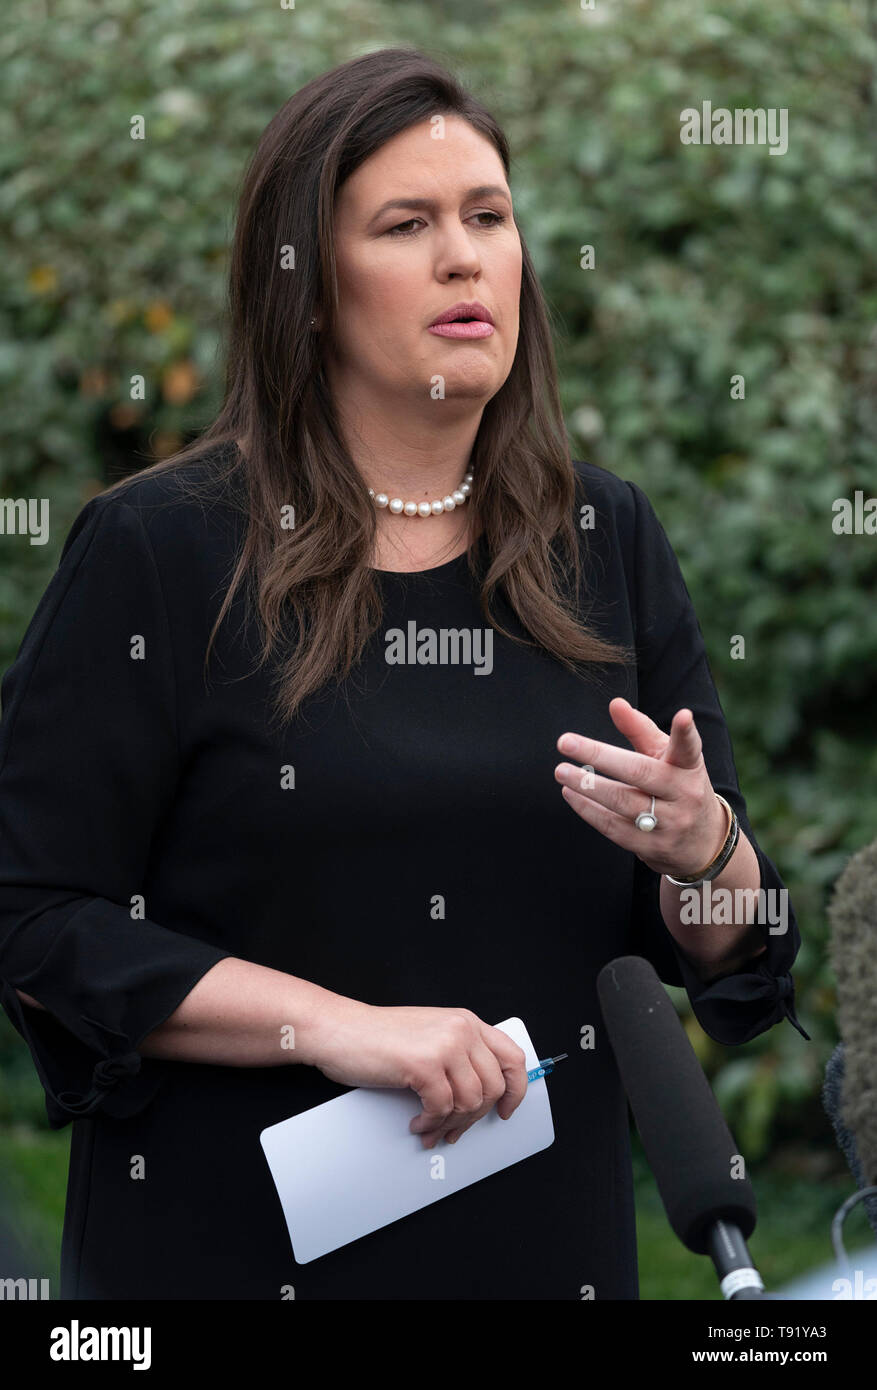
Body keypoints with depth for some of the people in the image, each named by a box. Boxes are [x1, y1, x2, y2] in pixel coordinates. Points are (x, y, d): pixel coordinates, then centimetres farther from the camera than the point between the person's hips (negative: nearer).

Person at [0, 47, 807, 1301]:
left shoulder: (608, 541, 4)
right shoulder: (160, 551, -8)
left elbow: (728, 955, 7)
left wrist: (701, 849, -15)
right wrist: (333, 1024, -19)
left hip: (547, 1232, 4)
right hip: (236, 1239, -3)